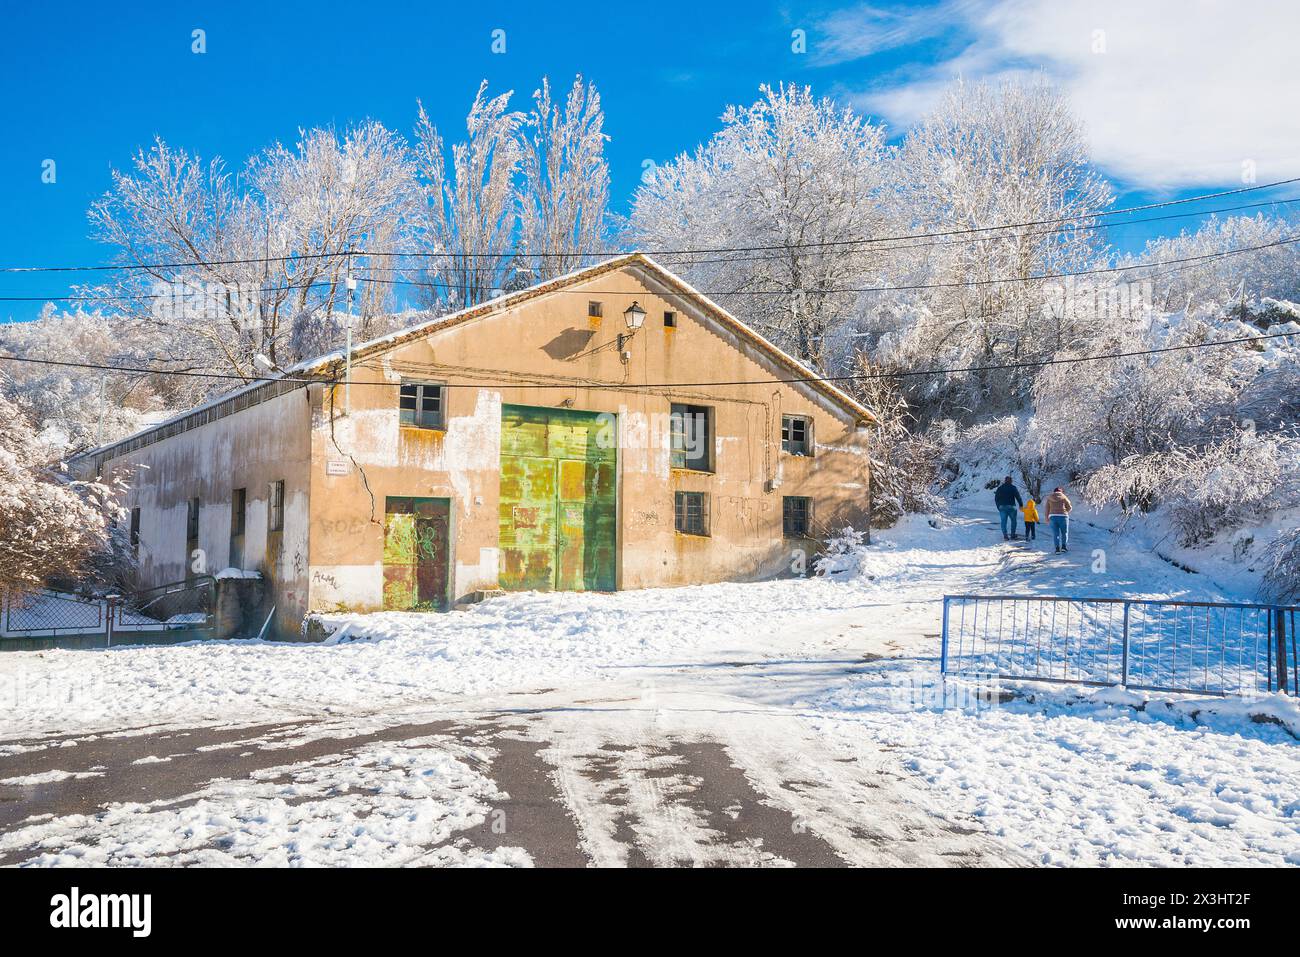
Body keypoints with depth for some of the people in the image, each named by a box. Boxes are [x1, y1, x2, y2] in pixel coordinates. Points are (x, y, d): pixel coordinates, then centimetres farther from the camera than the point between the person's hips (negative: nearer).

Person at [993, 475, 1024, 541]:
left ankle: (1005, 535, -6)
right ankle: (1013, 534, 16)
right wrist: (1021, 505, 5)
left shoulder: (1000, 488, 6)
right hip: (1011, 507, -2)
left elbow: (996, 498, 10)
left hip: (1002, 507, 2)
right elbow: (1018, 497, -7)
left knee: (1004, 521, 4)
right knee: (1013, 521, 15)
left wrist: (998, 506, 21)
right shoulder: (1013, 487, -4)